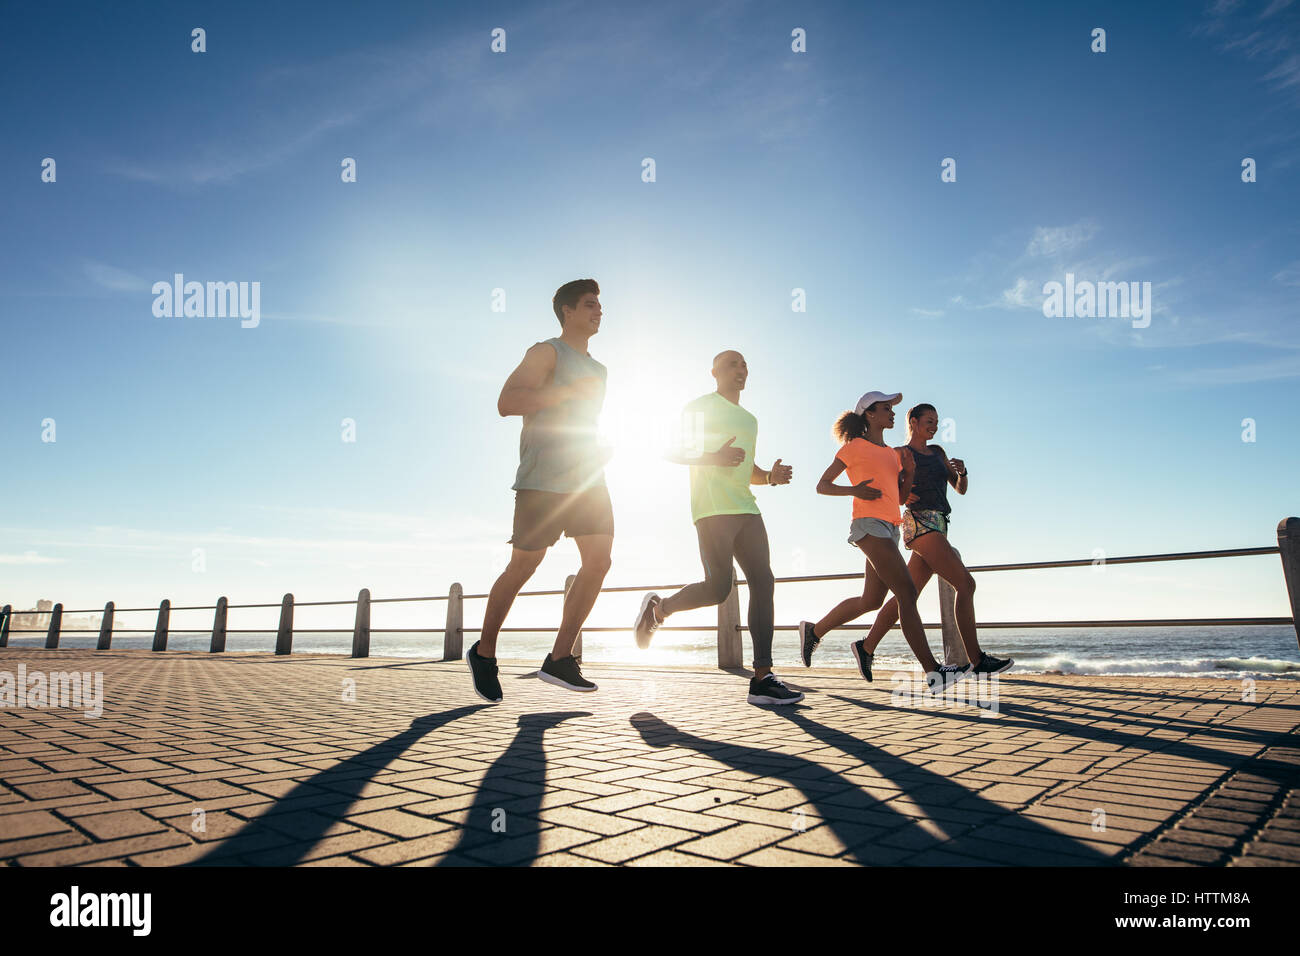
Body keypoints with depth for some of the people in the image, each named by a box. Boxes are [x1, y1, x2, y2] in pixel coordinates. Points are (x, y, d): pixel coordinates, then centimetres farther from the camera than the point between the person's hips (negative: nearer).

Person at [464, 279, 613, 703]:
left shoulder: (596, 370, 25)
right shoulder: (548, 352, 0)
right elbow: (507, 402, -15)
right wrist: (569, 391, -18)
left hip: (587, 478, 7)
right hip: (543, 480, -7)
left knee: (599, 561, -7)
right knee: (522, 567, -2)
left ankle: (559, 660, -1)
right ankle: (483, 654, 17)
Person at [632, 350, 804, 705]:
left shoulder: (749, 420, 28)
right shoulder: (700, 407, 7)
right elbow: (671, 454, -1)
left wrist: (770, 476, 9)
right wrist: (716, 457, -15)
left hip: (746, 509, 7)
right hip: (712, 509, -7)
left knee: (763, 583, -6)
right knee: (718, 587, -15)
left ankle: (762, 678, -7)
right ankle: (658, 608, 12)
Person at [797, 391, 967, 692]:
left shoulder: (893, 453, 23)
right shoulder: (854, 447, 3)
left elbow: (901, 497, 23)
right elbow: (822, 485, 3)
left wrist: (909, 471, 6)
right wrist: (853, 490, -14)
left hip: (889, 528, 9)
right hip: (869, 523, -8)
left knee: (871, 600, 10)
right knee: (907, 593, -15)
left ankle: (814, 630, 26)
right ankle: (933, 671, -17)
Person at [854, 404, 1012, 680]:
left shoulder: (937, 452, 22)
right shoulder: (900, 454, 2)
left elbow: (961, 489, 18)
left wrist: (962, 471, -4)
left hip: (937, 528, 7)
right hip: (919, 524, -7)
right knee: (966, 583, -14)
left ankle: (867, 647, 9)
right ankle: (977, 660, -11)